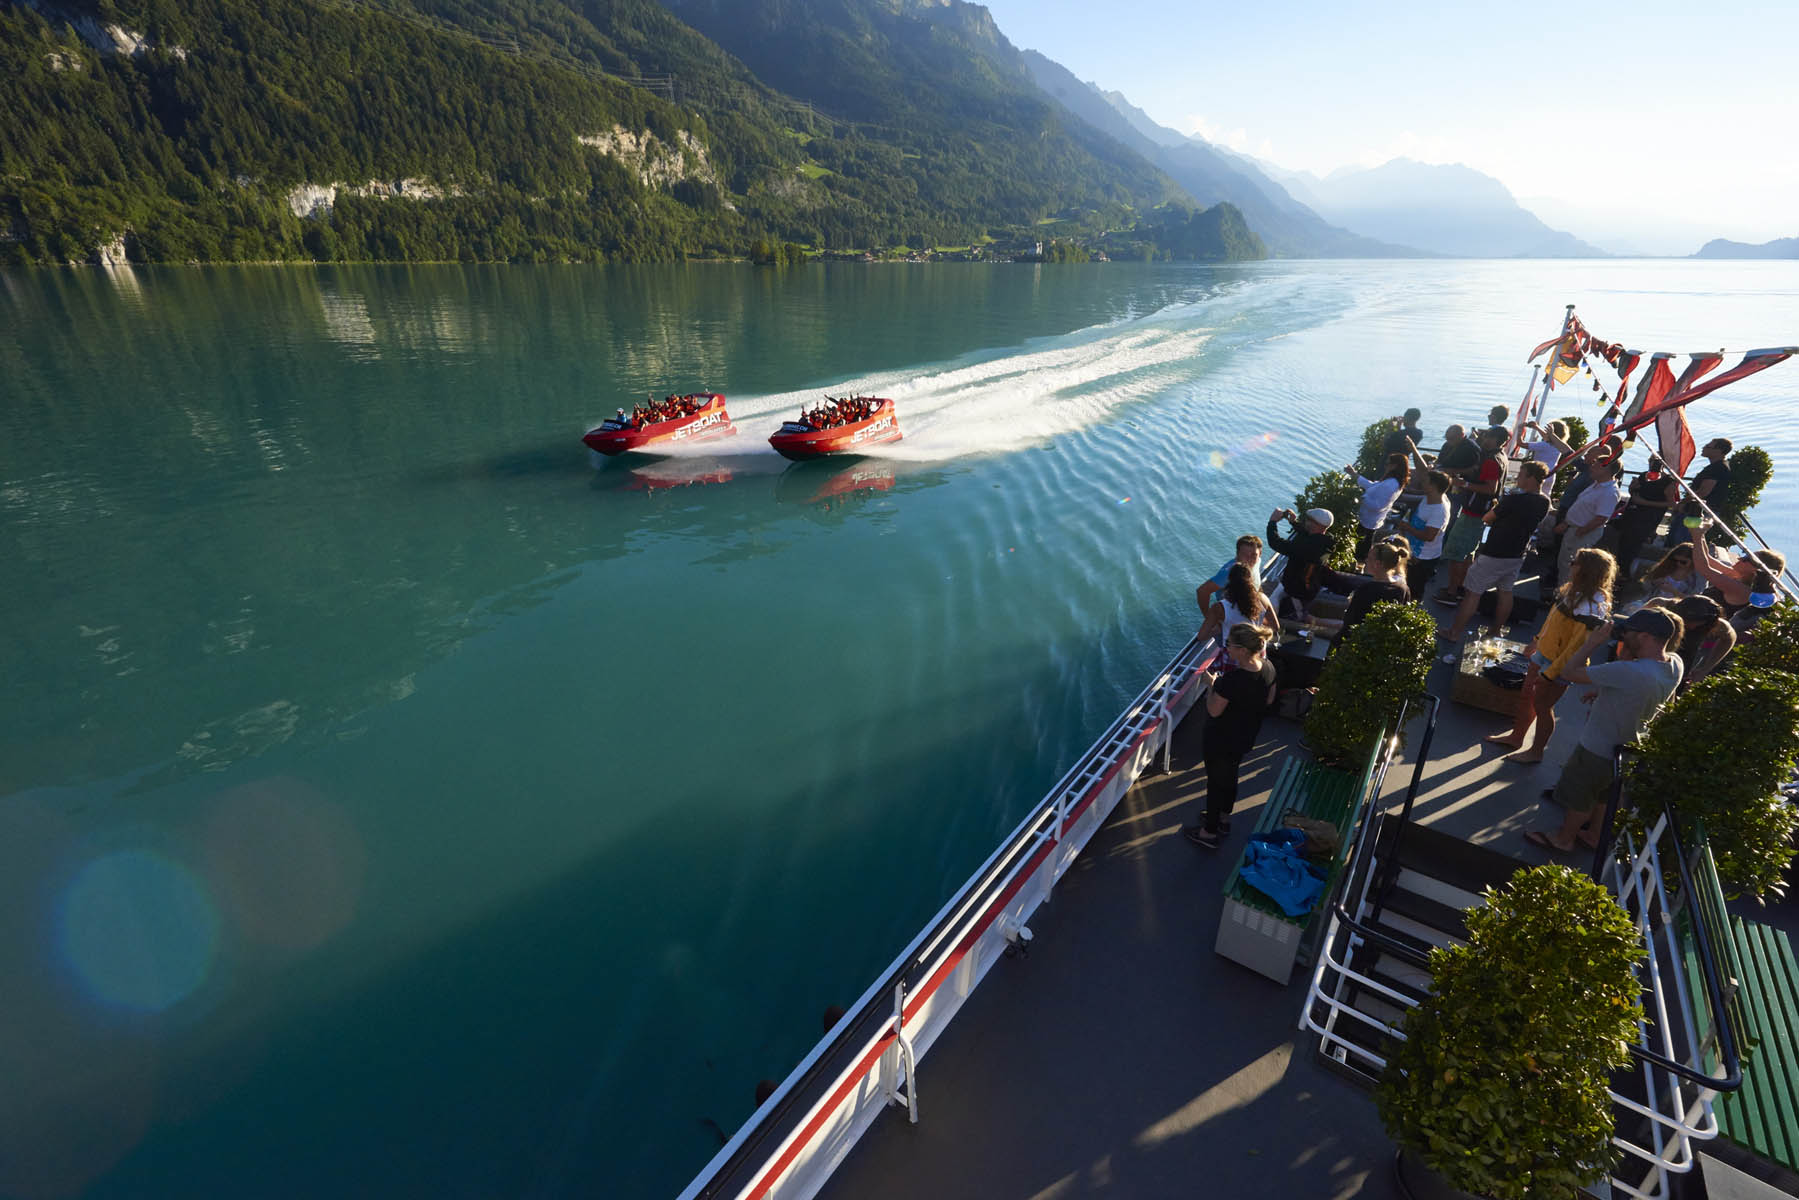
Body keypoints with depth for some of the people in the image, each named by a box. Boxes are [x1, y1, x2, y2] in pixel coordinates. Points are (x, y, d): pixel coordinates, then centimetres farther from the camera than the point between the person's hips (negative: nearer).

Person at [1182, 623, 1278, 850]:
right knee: (1230, 776, 28)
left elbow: (1214, 710, -23)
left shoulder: (1231, 681, -38)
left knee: (1216, 782, 13)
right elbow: (1269, 701, 3)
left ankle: (1209, 833, 32)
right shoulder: (1268, 668, -14)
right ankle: (1224, 818, 51)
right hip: (1246, 738, 8)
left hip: (1221, 741, -8)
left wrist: (1211, 684, -10)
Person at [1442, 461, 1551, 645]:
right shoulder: (1544, 502, 1)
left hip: (1494, 554, -8)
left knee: (1473, 592, 0)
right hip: (1517, 556, 8)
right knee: (1506, 592, 20)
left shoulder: (1514, 500, -23)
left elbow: (1487, 519, -12)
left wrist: (1495, 507, 8)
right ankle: (1497, 631, 31)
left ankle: (1454, 633, 5)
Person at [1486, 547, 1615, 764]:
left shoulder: (1591, 607, -27)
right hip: (1543, 654, 8)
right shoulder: (1574, 591, -1)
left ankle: (1536, 751, 27)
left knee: (1542, 706, 8)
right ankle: (1516, 737, 38)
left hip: (1558, 665, -8)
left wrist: (1549, 673, -22)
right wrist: (1537, 640, 23)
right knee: (1526, 696, 20)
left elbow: (1576, 647, -25)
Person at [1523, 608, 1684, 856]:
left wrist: (1590, 643, -22)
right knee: (1602, 794, 31)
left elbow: (1569, 672, -32)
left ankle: (1564, 839, 40)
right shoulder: (1675, 664, -12)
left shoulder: (1628, 672, -39)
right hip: (1628, 745, 8)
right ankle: (1593, 834, 51)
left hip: (1598, 750, -8)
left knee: (1578, 797, 18)